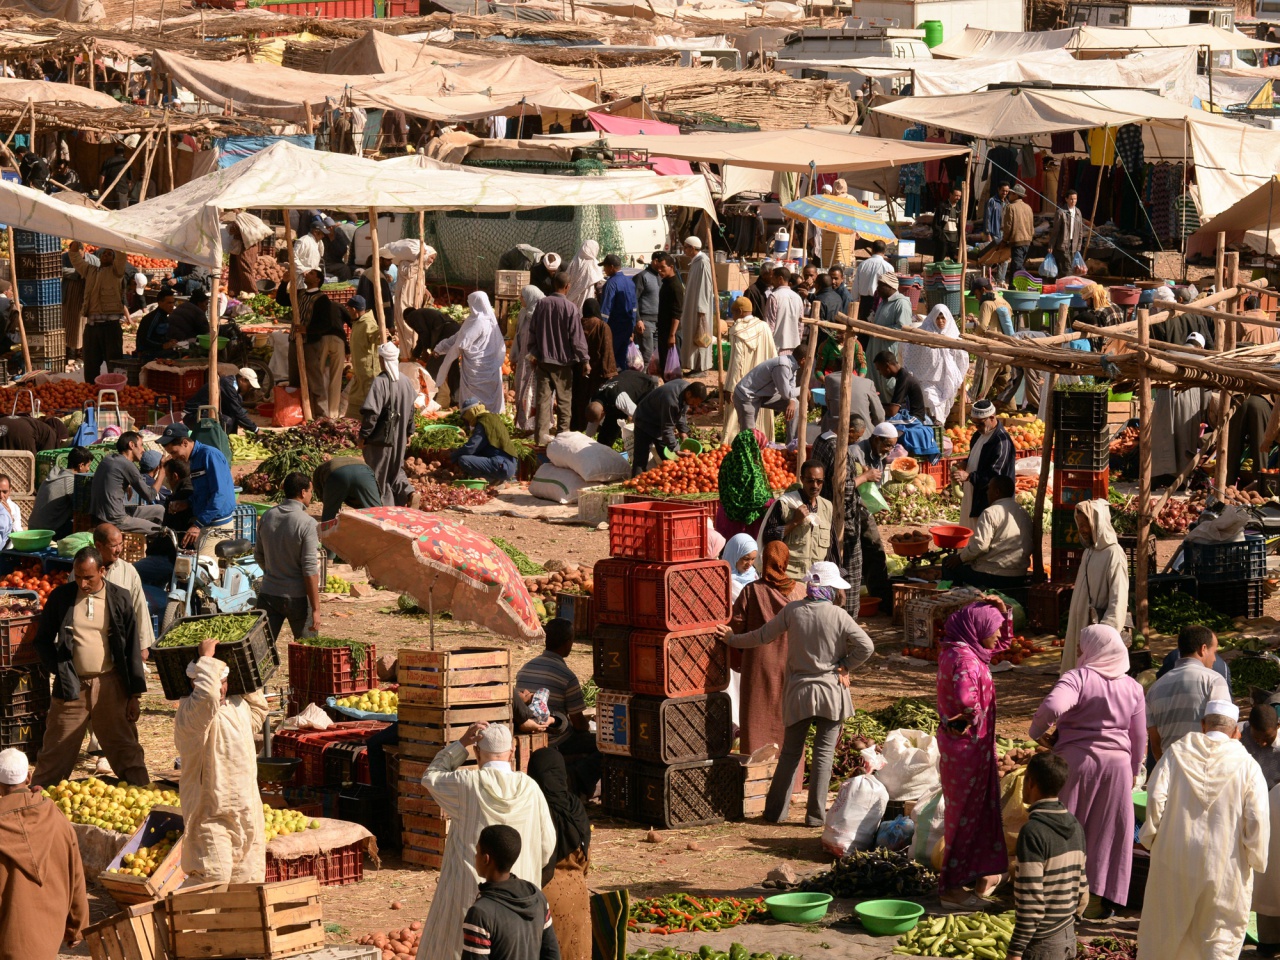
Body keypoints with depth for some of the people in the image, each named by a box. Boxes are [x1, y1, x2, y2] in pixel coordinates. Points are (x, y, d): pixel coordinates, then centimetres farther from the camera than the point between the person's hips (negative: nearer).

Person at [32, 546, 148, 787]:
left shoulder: (119, 599, -2)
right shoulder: (61, 597, -1)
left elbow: (132, 647, 1)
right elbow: (43, 639, 9)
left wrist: (135, 694, -1)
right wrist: (58, 669, -6)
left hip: (110, 684, 0)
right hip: (71, 686, 0)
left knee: (125, 749, 4)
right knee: (57, 751, 5)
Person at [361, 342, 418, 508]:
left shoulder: (380, 382, -20)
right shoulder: (405, 381, 2)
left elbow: (371, 413, -21)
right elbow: (411, 409, 12)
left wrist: (364, 434, -11)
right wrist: (408, 432, 23)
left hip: (381, 438, -6)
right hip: (399, 438, 6)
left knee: (379, 476, 5)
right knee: (396, 470, 20)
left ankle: (384, 507, 7)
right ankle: (409, 493, 1)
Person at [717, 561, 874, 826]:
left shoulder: (793, 610, -4)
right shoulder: (838, 616, -10)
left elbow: (762, 636, 3)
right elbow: (866, 647, -13)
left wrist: (733, 639, 18)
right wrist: (845, 667, 1)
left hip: (798, 692, 2)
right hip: (831, 693, -2)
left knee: (790, 752, 13)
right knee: (824, 753, 4)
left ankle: (776, 810, 16)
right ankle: (816, 814, 3)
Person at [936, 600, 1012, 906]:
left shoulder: (969, 650, 6)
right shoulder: (964, 658, -24)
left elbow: (1004, 641, 23)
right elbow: (965, 697, -41)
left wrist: (1002, 612, 6)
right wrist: (970, 718, -21)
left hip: (975, 744, 10)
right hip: (967, 744, -10)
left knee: (983, 807, 22)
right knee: (966, 812, 1)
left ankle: (984, 874, 35)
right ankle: (952, 887, 9)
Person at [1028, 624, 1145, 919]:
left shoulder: (1077, 678, -12)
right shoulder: (1133, 688, 3)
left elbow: (1052, 706, -31)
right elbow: (1139, 738, 9)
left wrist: (1038, 731, -12)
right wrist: (1132, 772, 23)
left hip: (1074, 760, -3)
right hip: (1116, 763, 3)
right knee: (1108, 832, 11)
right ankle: (1102, 899, 12)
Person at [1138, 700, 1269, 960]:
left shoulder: (1178, 752, -3)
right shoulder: (1247, 765, -6)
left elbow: (1156, 797, -11)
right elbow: (1257, 819, -12)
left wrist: (1150, 837, 3)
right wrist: (1256, 858, 2)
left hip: (1176, 859, 1)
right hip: (1225, 867, -1)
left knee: (1166, 929, 17)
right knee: (1221, 938, 8)